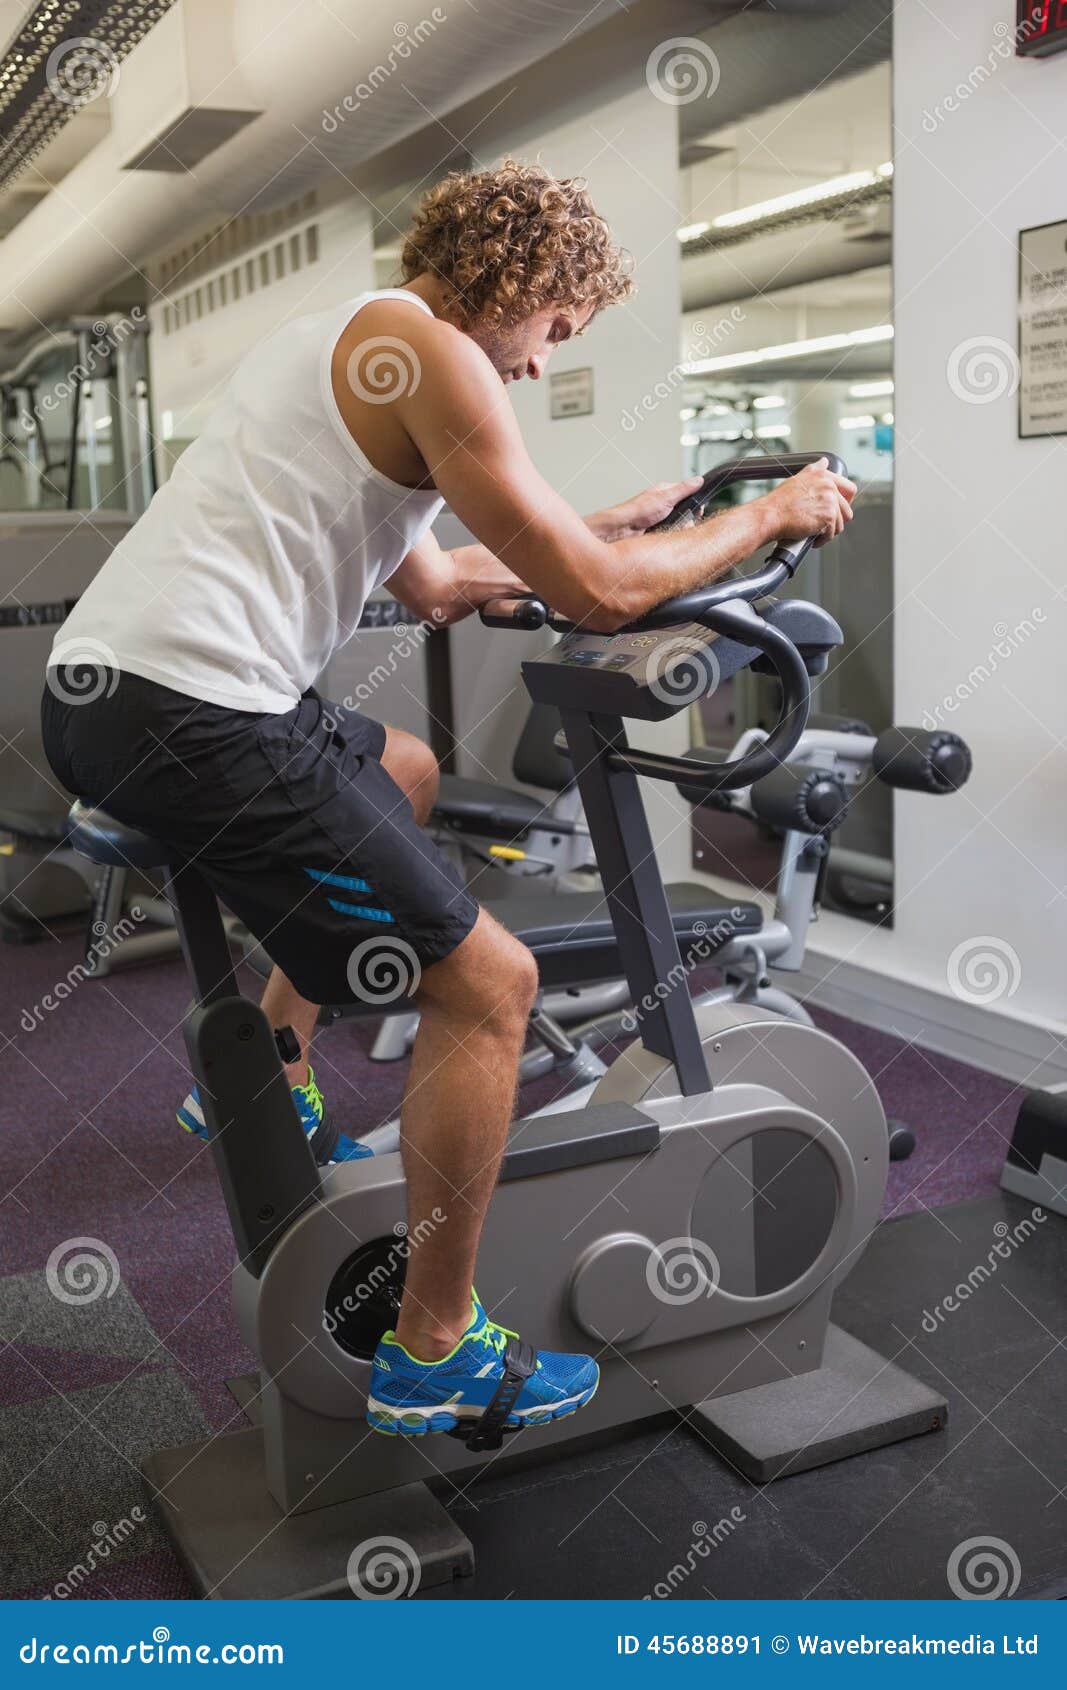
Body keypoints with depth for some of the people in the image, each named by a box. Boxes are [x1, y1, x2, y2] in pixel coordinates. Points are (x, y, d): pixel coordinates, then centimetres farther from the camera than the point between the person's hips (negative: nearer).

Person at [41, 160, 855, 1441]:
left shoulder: (351, 339, 24)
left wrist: (605, 521, 35)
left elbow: (433, 585, 32)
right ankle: (434, 1356, 9)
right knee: (487, 985, -5)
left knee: (401, 776, 34)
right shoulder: (429, 351, -6)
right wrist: (767, 516, 6)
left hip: (95, 685, 11)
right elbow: (596, 595, -9)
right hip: (189, 719, -11)